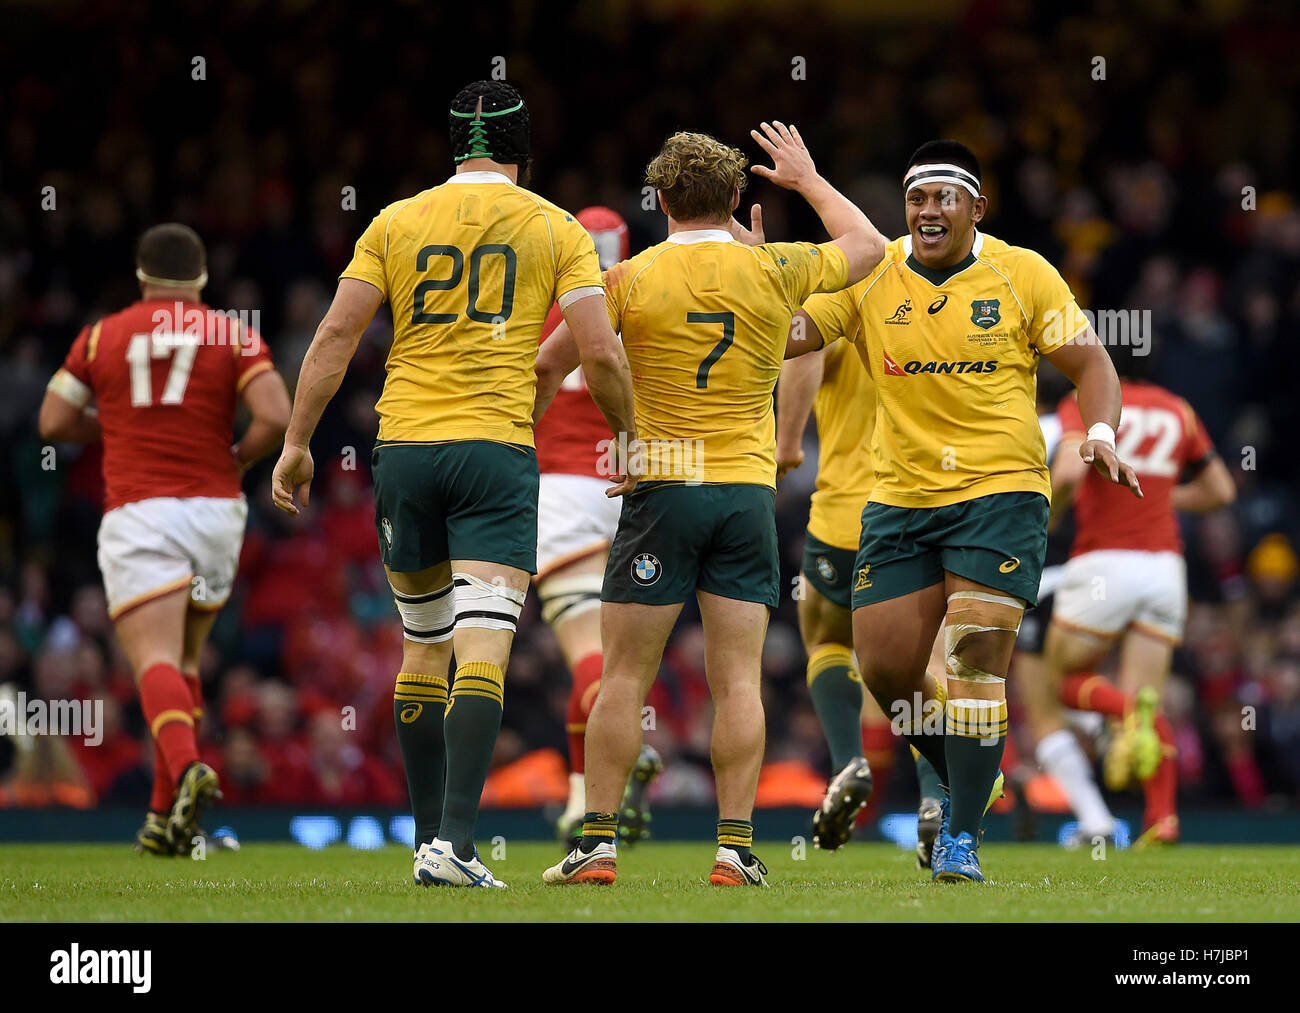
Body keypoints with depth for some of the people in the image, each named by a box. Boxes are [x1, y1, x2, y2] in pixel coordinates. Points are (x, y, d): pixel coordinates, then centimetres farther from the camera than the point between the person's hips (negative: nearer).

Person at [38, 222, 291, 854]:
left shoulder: (102, 336, 7)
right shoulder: (232, 335, 5)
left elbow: (54, 422, 9)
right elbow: (275, 417, -8)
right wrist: (238, 459, 10)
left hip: (135, 513, -2)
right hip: (213, 511, 2)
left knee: (154, 661, -12)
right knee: (185, 660, 18)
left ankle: (187, 768, -41)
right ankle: (166, 815, 15)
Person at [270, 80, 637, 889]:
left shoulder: (397, 222, 9)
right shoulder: (556, 229, 3)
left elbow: (336, 336, 3)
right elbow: (600, 352, -4)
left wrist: (297, 443, 8)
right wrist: (634, 439, 10)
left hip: (404, 449, 3)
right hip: (498, 453, -3)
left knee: (425, 649, 15)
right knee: (482, 652, -10)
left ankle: (430, 838, 18)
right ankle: (455, 842, -23)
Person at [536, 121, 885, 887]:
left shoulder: (631, 279, -4)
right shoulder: (774, 271, 2)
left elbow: (549, 366, 1)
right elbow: (868, 245, 21)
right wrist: (807, 179, 33)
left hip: (660, 487, -2)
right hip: (748, 489, 2)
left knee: (624, 679, 1)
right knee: (738, 680, 1)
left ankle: (598, 844, -1)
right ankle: (736, 847, -3)